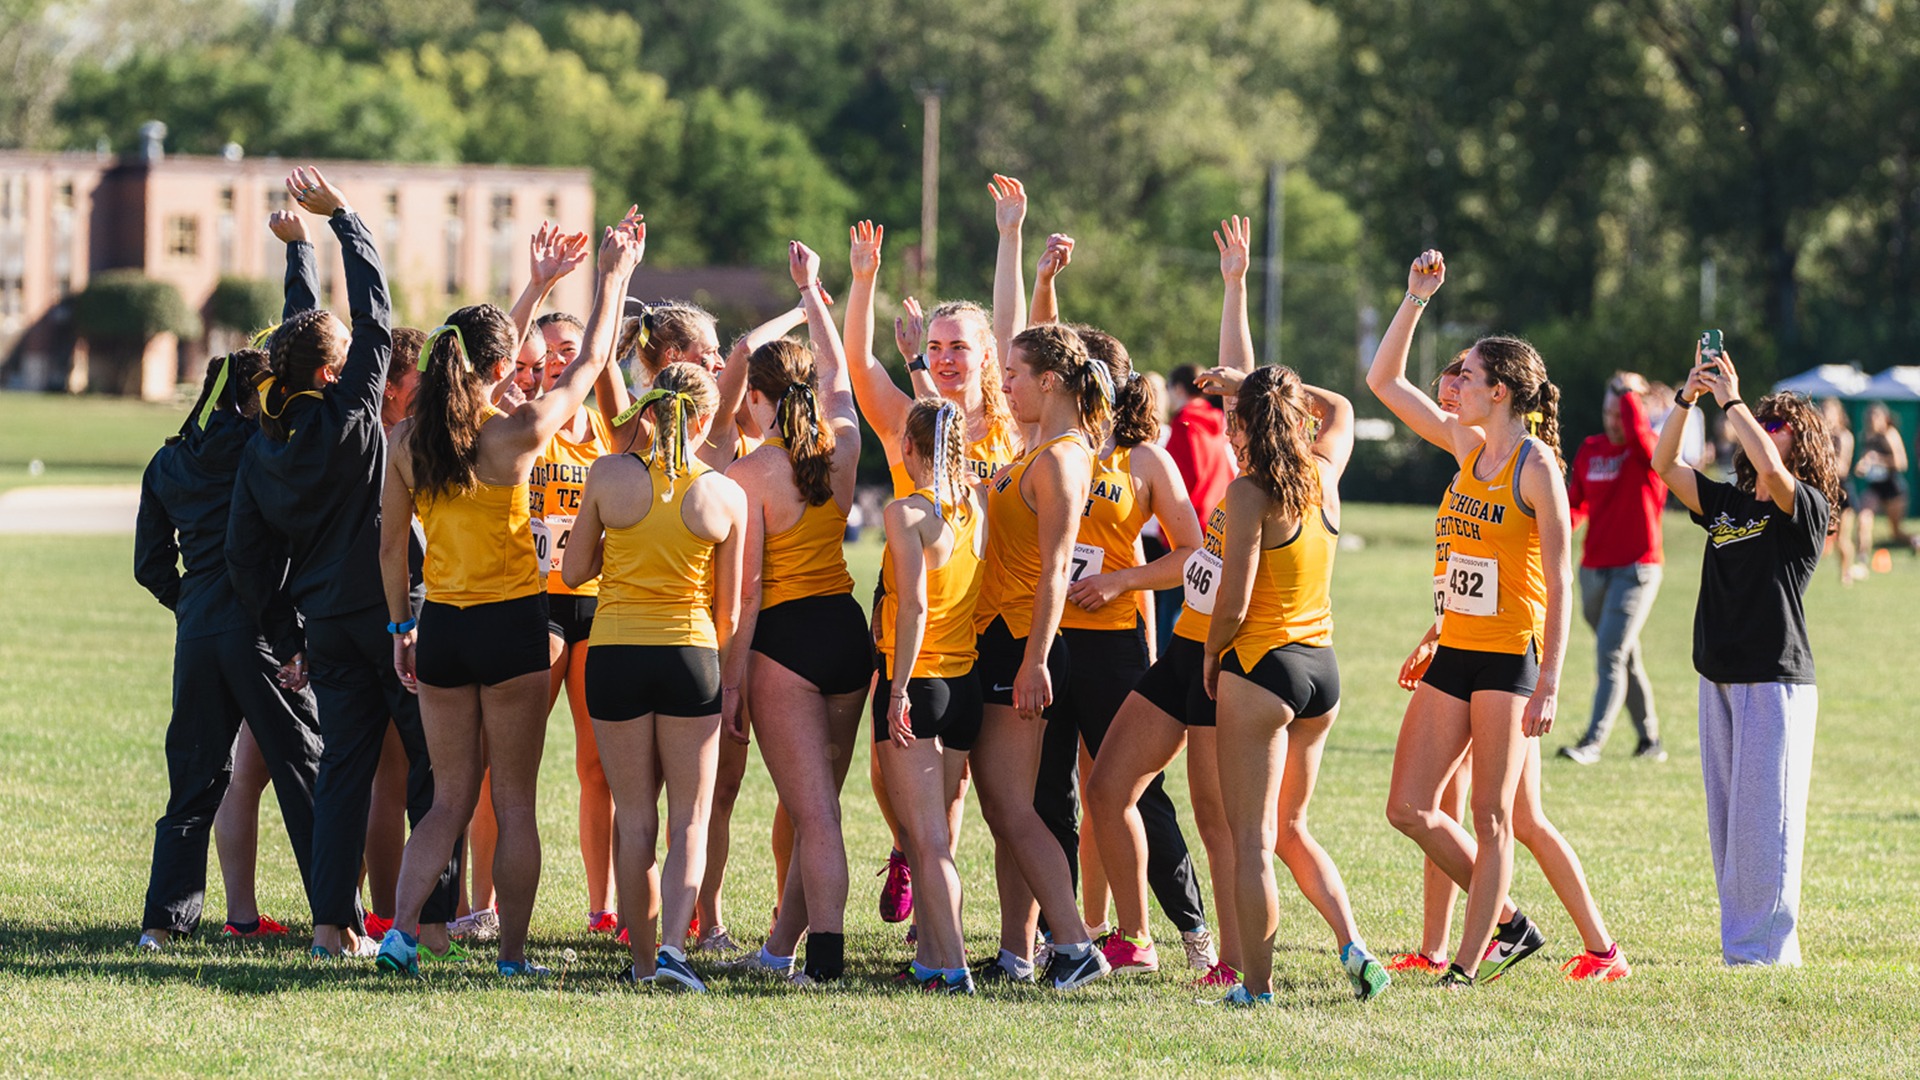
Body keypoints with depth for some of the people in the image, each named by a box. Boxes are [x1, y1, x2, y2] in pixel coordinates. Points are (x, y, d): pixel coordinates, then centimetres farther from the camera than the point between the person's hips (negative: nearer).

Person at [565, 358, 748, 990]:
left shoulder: (610, 476, -4)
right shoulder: (725, 497, -3)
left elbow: (574, 571, 5)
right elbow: (729, 610, 3)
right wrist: (732, 687, 12)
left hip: (614, 653, 1)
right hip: (690, 655, -1)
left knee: (635, 818, 10)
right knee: (689, 817, 7)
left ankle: (641, 960, 12)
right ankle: (673, 944, -11)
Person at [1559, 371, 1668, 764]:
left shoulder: (1648, 451, -9)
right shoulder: (1590, 450, 9)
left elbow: (1636, 428, -32)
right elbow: (1576, 503, 14)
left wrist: (1628, 390, -16)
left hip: (1636, 569, -7)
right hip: (1594, 567, 7)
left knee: (1611, 654, -15)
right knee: (1625, 658, 15)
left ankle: (1593, 742, -19)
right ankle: (1649, 739, 27)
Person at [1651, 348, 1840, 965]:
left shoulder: (1806, 508, -5)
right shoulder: (1726, 504, 15)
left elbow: (1771, 471, -24)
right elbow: (1664, 465, 9)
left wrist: (1731, 400, -17)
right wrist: (1687, 399, -2)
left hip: (1776, 682, -7)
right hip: (1720, 678, 7)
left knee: (1764, 820, -7)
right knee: (1725, 819, 9)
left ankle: (1766, 950, -4)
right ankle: (1738, 944, 14)